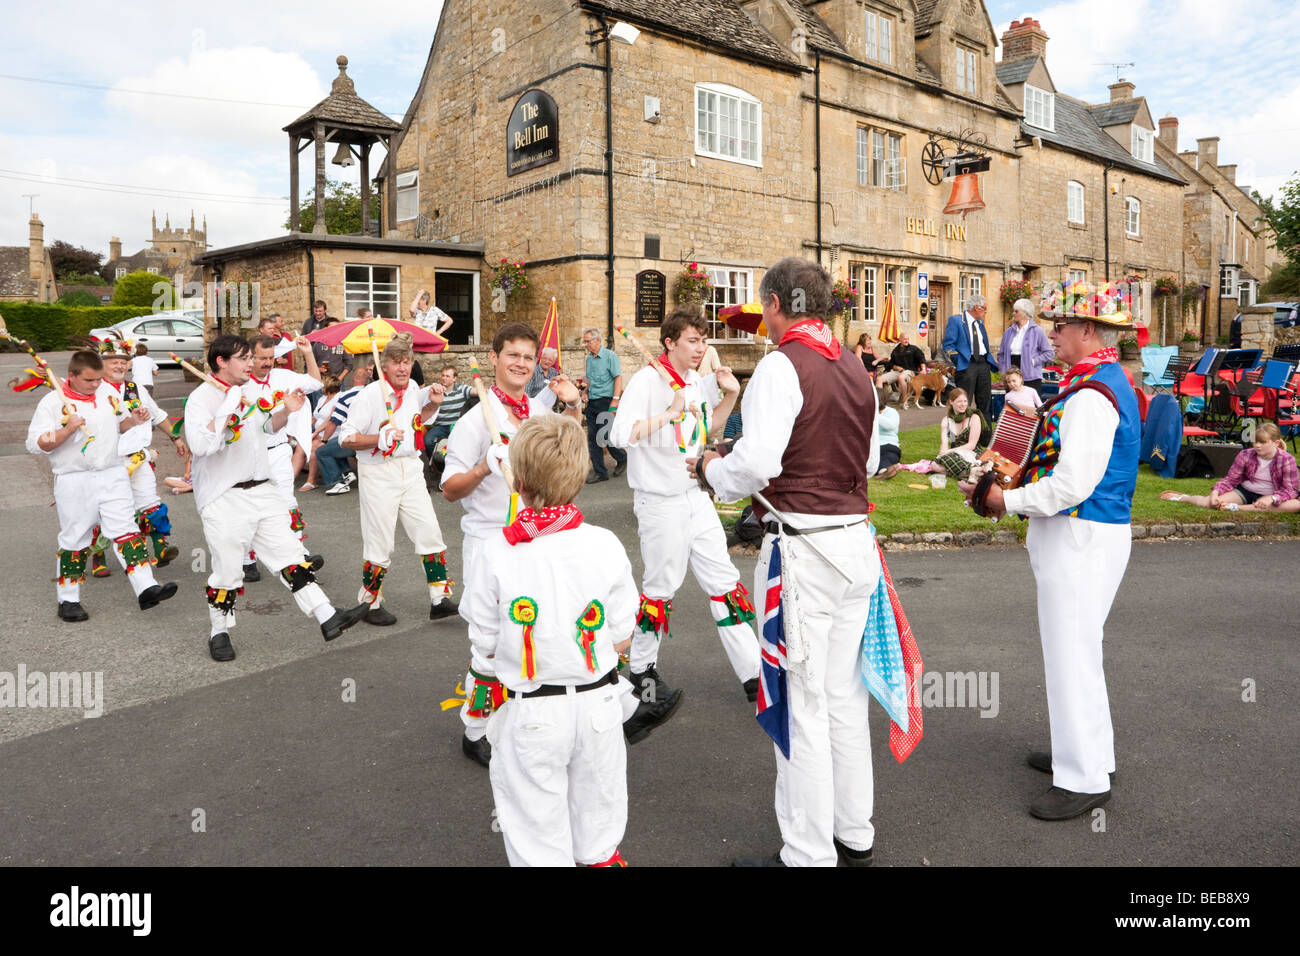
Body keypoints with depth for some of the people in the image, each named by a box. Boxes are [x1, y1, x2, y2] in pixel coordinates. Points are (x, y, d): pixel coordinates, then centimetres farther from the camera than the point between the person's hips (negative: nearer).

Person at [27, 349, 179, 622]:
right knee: (74, 540, 6)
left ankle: (146, 589, -7)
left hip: (112, 475, 4)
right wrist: (67, 430, -25)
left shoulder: (108, 392, 7)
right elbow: (35, 444, -11)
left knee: (127, 531, -3)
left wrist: (133, 420, -1)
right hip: (74, 483, -3)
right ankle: (68, 600, 19)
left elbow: (119, 425, 21)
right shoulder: (53, 402, -7)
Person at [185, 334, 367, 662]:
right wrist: (228, 409, -27)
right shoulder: (201, 398, -12)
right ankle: (218, 633, 23)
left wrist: (287, 410, 6)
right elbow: (199, 445, -27)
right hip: (223, 500, -6)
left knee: (292, 559, 3)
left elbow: (269, 425, 26)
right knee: (227, 572, 3)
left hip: (261, 492, 6)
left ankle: (328, 618, 1)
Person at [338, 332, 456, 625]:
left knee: (429, 532, 4)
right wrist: (379, 439, -25)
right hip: (378, 472, -6)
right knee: (380, 543, 2)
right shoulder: (370, 394, -12)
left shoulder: (413, 388, 7)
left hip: (411, 468, 6)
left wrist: (433, 404, 9)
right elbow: (346, 438, -12)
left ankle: (440, 599, 12)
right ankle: (369, 603, 20)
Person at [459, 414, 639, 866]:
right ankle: (600, 855, 45)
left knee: (536, 815, 15)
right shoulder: (605, 545, -13)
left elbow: (484, 640, -7)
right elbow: (620, 631, -3)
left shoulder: (498, 551, -17)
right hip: (597, 702, 3)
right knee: (596, 794, 25)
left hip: (531, 712, -2)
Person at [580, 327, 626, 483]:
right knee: (592, 438, 4)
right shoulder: (589, 358, 14)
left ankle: (622, 459, 19)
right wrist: (586, 392, 7)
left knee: (606, 436, -7)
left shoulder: (610, 356, -7)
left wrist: (615, 400, -19)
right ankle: (599, 472, 11)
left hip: (605, 401, -7)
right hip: (592, 403, 7)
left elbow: (618, 378, -12)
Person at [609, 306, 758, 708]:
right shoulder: (647, 380, -14)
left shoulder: (700, 380, 7)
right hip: (660, 501, -7)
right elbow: (620, 435, -26)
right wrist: (671, 413, -25)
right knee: (662, 585, 4)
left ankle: (753, 674, 14)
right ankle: (641, 667, 26)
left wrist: (730, 395, 7)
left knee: (723, 580, 7)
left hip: (696, 497, 7)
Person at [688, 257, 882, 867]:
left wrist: (711, 469, -3)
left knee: (802, 706, 2)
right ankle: (854, 834, 32)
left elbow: (757, 463, -22)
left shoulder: (782, 365, -13)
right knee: (845, 696, 18)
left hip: (802, 548, -8)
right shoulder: (855, 369, 11)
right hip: (855, 539, 8)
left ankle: (808, 854, 14)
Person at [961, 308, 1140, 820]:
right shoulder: (1108, 381, 14)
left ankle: (1084, 779, 8)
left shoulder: (1092, 395, -20)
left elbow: (1073, 485, -25)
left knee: (1071, 654, -3)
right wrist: (1013, 488, 12)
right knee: (1075, 649, 21)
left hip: (1081, 538, -11)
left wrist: (1008, 500, -13)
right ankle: (1083, 750, 37)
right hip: (1082, 533, 11)